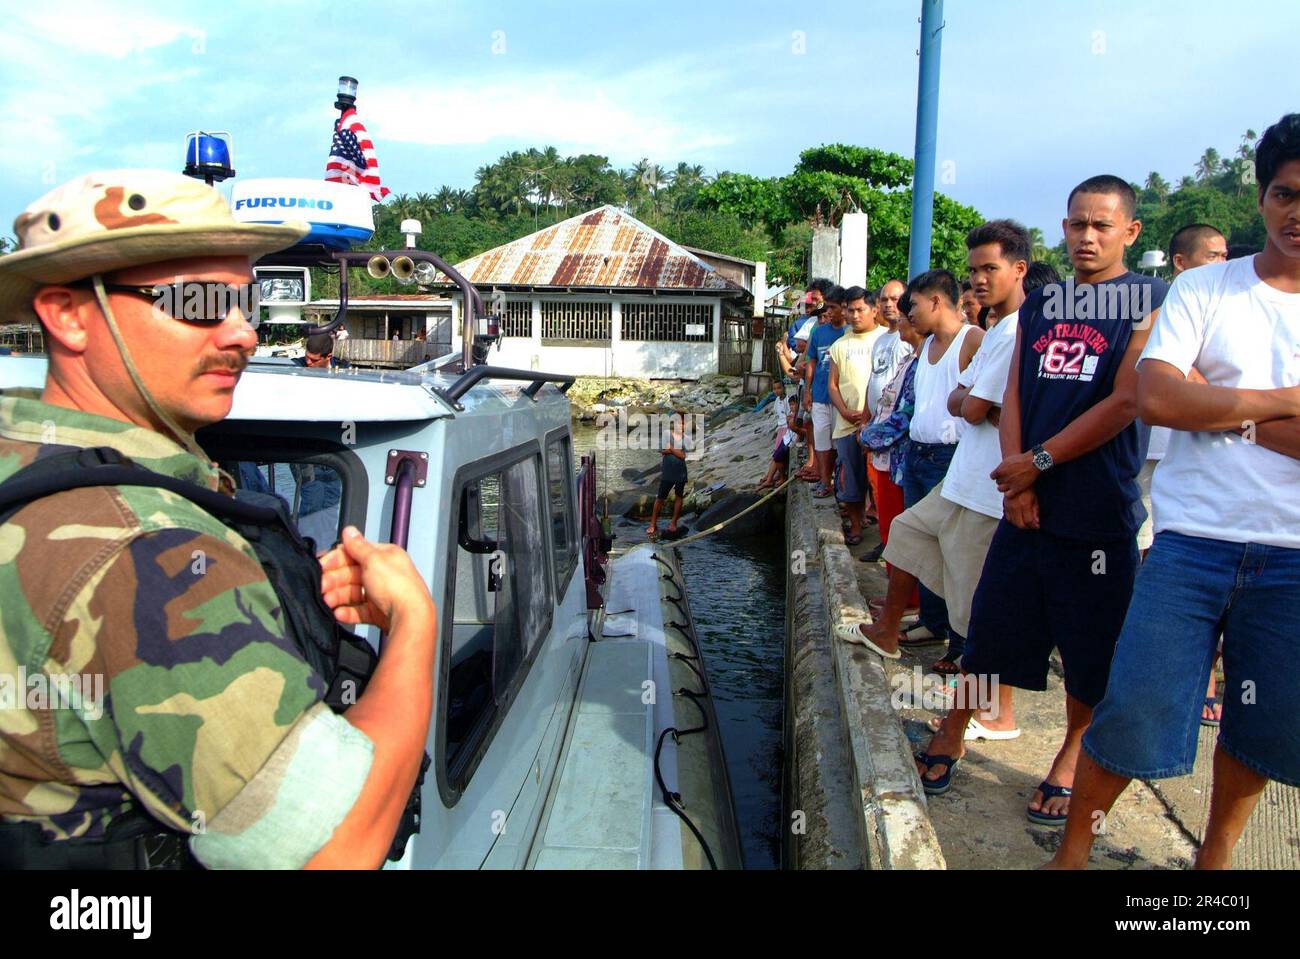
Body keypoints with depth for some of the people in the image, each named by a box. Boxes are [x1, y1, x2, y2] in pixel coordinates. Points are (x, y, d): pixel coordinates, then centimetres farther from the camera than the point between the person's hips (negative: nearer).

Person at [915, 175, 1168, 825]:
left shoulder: (1151, 301, -1)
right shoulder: (1038, 305, 13)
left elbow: (1125, 401, -11)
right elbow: (1013, 395, 8)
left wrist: (1039, 461, -11)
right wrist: (1017, 481, -5)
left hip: (1100, 508, -3)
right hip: (1026, 501, 4)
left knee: (1092, 649, 8)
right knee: (991, 628, 9)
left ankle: (1070, 761, 28)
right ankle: (950, 738, 24)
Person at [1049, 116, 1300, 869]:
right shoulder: (1204, 289, 2)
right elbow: (1155, 398, -13)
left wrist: (1213, 401, -12)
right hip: (1193, 541, -2)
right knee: (1135, 712, -2)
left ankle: (1215, 855, 37)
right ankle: (1072, 852, 17)